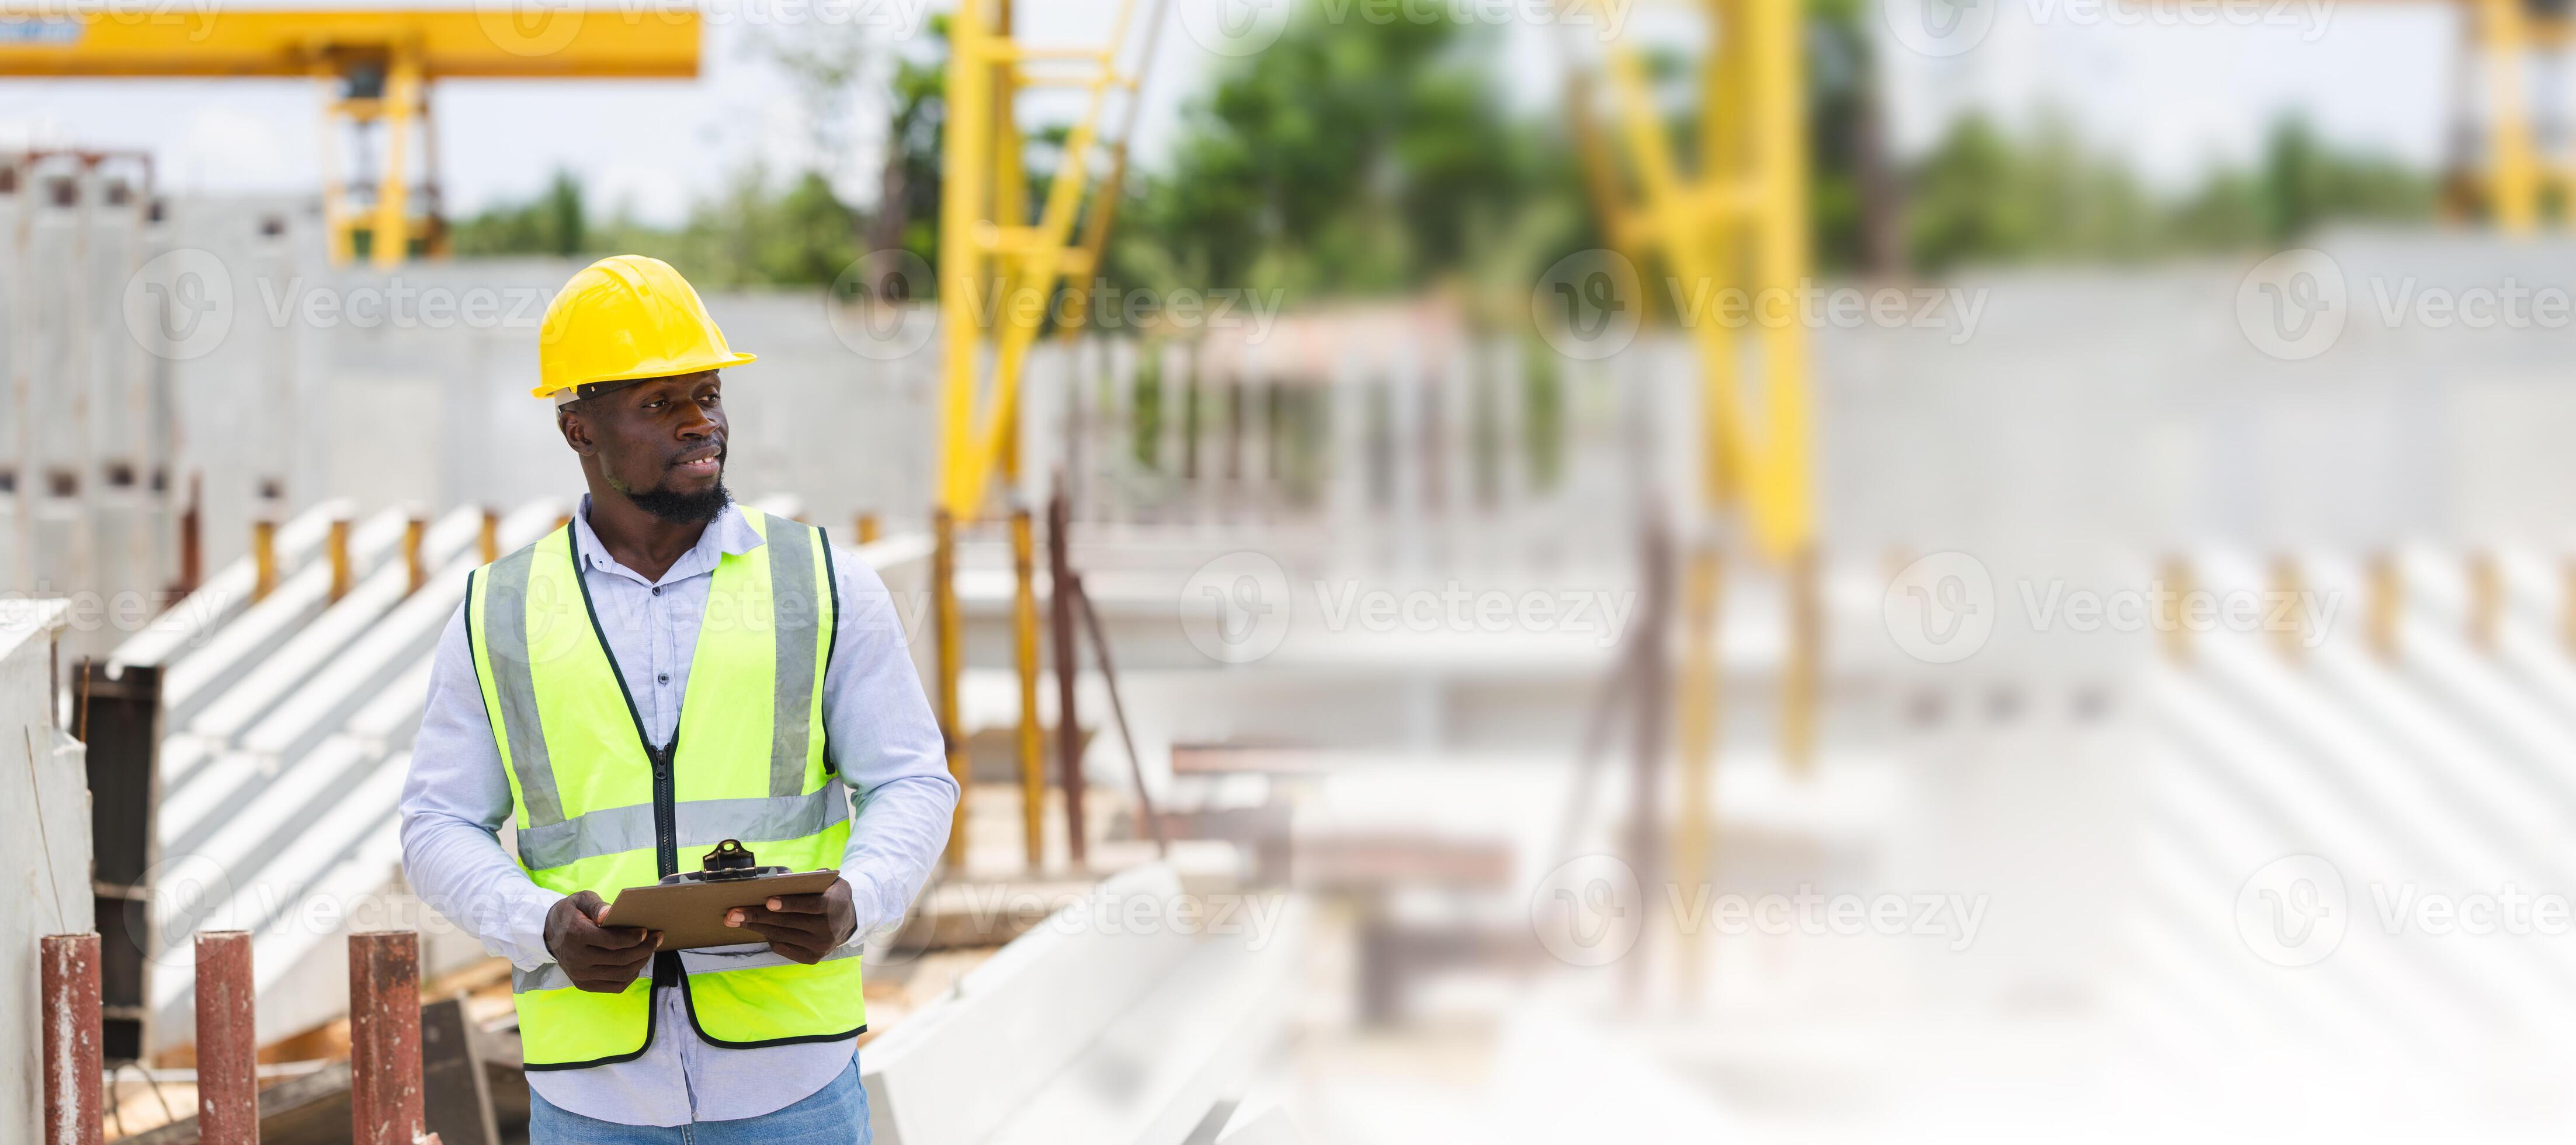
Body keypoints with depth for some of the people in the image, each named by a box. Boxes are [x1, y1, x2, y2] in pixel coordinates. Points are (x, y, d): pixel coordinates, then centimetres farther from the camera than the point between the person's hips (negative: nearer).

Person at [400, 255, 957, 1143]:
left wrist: (853, 904, -14)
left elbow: (912, 784, 7)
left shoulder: (823, 585, 8)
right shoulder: (499, 617, 9)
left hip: (788, 1073, 0)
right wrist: (545, 928, -11)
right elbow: (441, 827, 10)